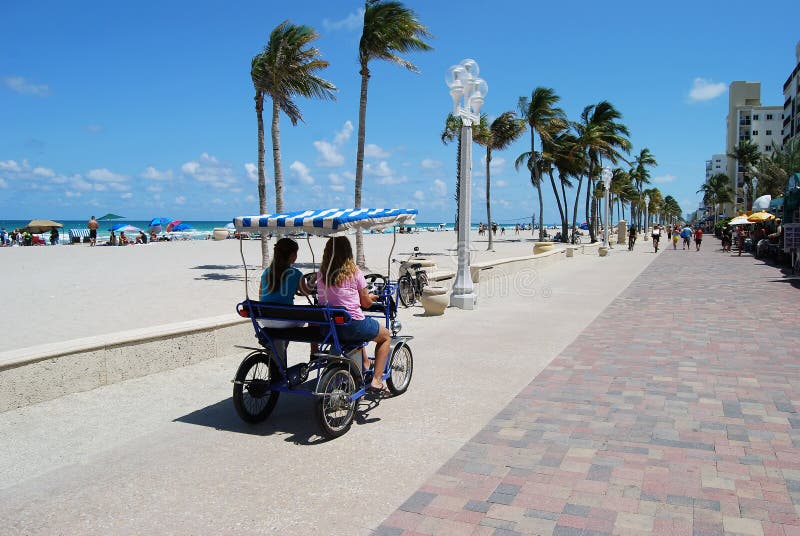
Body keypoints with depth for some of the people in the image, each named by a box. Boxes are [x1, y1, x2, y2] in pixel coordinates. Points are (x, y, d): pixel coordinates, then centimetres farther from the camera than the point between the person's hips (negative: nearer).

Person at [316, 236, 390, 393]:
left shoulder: (321, 274, 2)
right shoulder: (354, 272, -10)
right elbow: (366, 303, -3)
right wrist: (371, 297, 21)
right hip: (352, 325, -6)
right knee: (386, 336, 20)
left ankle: (365, 365, 50)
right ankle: (376, 381, 14)